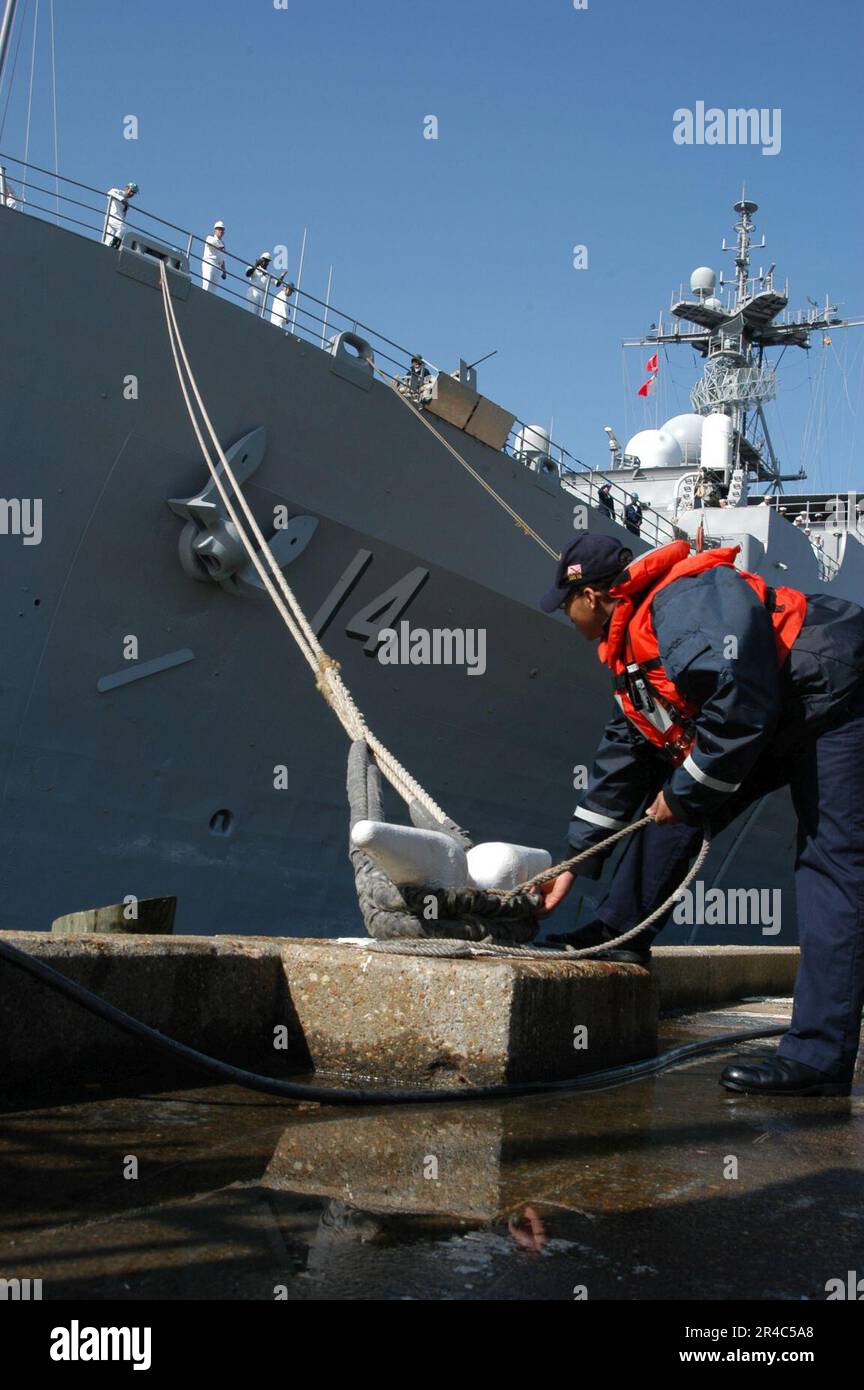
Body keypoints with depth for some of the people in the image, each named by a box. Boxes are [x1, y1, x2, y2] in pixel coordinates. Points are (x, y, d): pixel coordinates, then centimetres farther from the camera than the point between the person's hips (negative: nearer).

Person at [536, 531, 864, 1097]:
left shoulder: (686, 600, -21)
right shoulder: (632, 646, 11)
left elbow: (740, 704, -31)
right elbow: (625, 755, 18)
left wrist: (687, 791, -17)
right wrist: (575, 862, 20)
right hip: (777, 726, 10)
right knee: (674, 799, 8)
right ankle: (620, 933, 20)